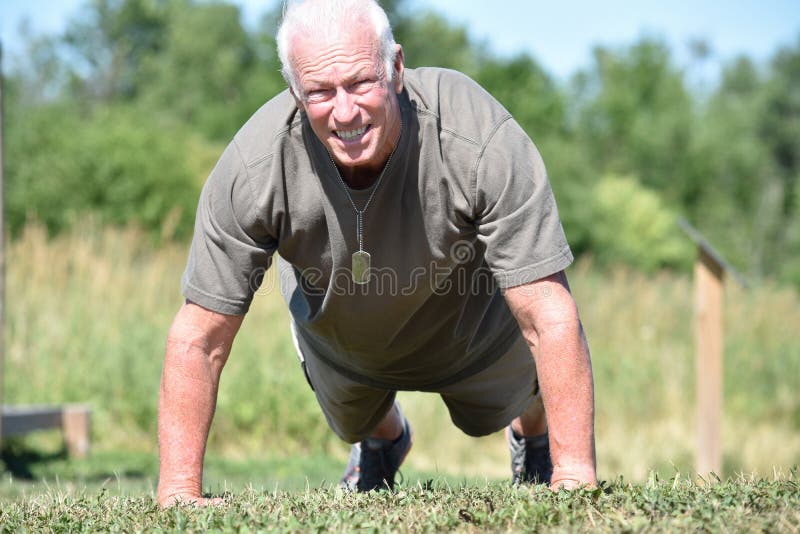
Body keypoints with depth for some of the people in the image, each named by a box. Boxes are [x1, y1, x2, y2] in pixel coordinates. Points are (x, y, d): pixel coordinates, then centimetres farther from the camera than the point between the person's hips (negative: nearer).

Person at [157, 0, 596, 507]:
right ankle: (382, 437, 66)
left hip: (473, 328, -1)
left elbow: (552, 319, -41)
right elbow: (198, 340, -31)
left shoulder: (483, 143, -45)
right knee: (354, 423, 30)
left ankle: (531, 434, 63)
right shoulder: (253, 167, -40)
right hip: (339, 342, 2)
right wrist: (179, 494, -36)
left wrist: (575, 478, -46)